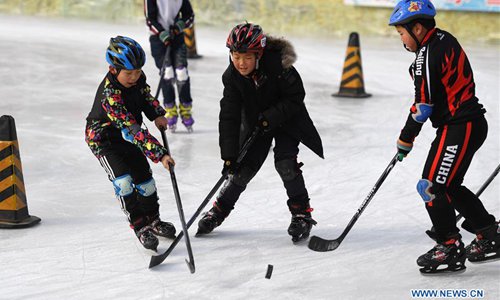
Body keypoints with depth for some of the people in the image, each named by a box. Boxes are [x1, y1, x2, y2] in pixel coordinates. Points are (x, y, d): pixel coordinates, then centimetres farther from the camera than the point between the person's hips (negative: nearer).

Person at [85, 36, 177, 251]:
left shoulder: (138, 78, -14)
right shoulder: (109, 94, -37)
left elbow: (146, 96, 11)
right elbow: (132, 129, -41)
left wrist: (157, 115, -8)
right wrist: (160, 154, -44)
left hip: (126, 137, 7)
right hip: (102, 138, -7)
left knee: (144, 177, 9)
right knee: (123, 181, -21)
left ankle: (152, 220, 28)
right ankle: (140, 227, -10)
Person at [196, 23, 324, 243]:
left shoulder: (278, 66, -31)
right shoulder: (232, 76, -20)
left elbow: (295, 98, -21)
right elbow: (229, 117, -19)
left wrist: (270, 117, -29)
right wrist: (229, 156, -23)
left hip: (287, 120, -3)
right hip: (254, 122, 3)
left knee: (285, 163, -19)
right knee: (244, 167, -1)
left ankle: (301, 211, -2)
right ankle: (220, 209, 19)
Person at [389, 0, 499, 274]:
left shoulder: (429, 54, -19)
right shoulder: (443, 40, 12)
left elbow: (423, 105, -17)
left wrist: (406, 139, -5)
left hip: (460, 128, -10)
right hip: (470, 122, 10)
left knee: (432, 186, -8)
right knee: (448, 185, 18)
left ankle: (450, 249, -2)